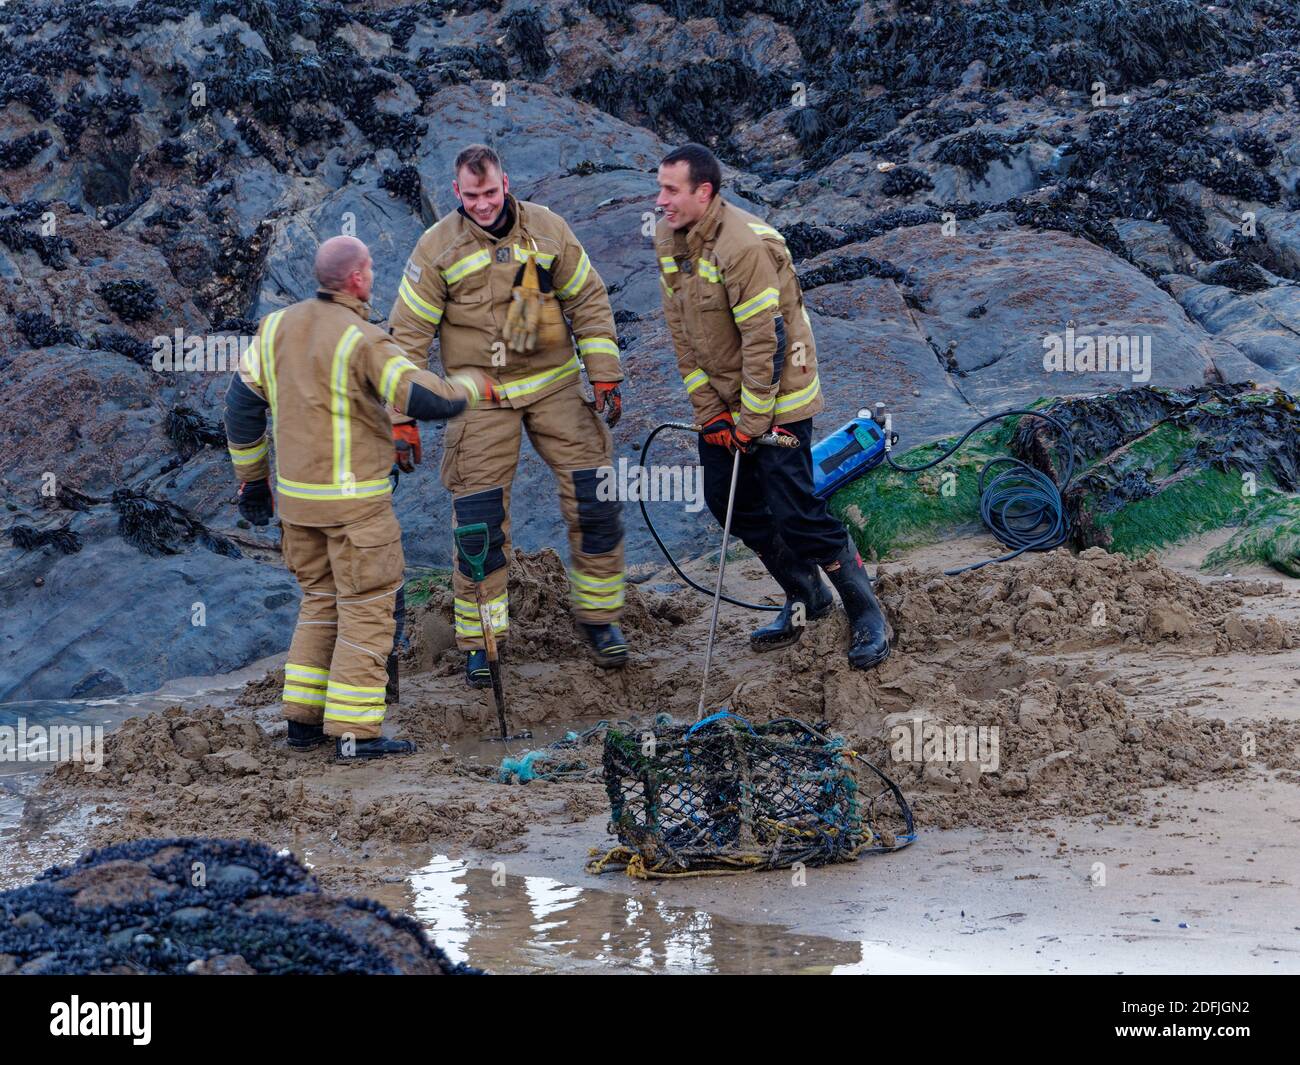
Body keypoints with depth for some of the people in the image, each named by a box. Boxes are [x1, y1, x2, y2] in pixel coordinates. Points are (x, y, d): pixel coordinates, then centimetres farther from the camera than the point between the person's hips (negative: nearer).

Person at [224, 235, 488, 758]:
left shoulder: (277, 327, 3)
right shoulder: (363, 342, -17)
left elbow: (242, 405, 7)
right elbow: (426, 398, -21)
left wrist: (251, 477, 17)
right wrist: (472, 388, 0)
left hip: (295, 496, 7)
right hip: (354, 500, -7)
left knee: (321, 600, 19)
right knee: (366, 608, 2)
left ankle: (303, 719, 18)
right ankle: (355, 730, 0)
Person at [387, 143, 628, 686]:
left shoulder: (547, 229, -2)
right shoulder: (438, 248, -7)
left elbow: (587, 302, 6)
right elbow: (408, 333, -3)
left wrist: (605, 376, 1)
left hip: (554, 385, 2)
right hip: (482, 397, -2)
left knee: (595, 501, -1)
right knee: (478, 519, -5)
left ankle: (599, 616, 17)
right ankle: (479, 641, 8)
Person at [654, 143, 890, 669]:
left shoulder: (744, 245, -27)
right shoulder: (667, 239, -1)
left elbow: (765, 339, -25)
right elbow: (682, 332, 3)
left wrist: (753, 422, -20)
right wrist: (708, 410, -1)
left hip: (775, 395, -8)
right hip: (721, 395, 8)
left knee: (793, 511, -10)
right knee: (729, 502, 11)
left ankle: (866, 614, 6)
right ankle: (806, 598, 30)